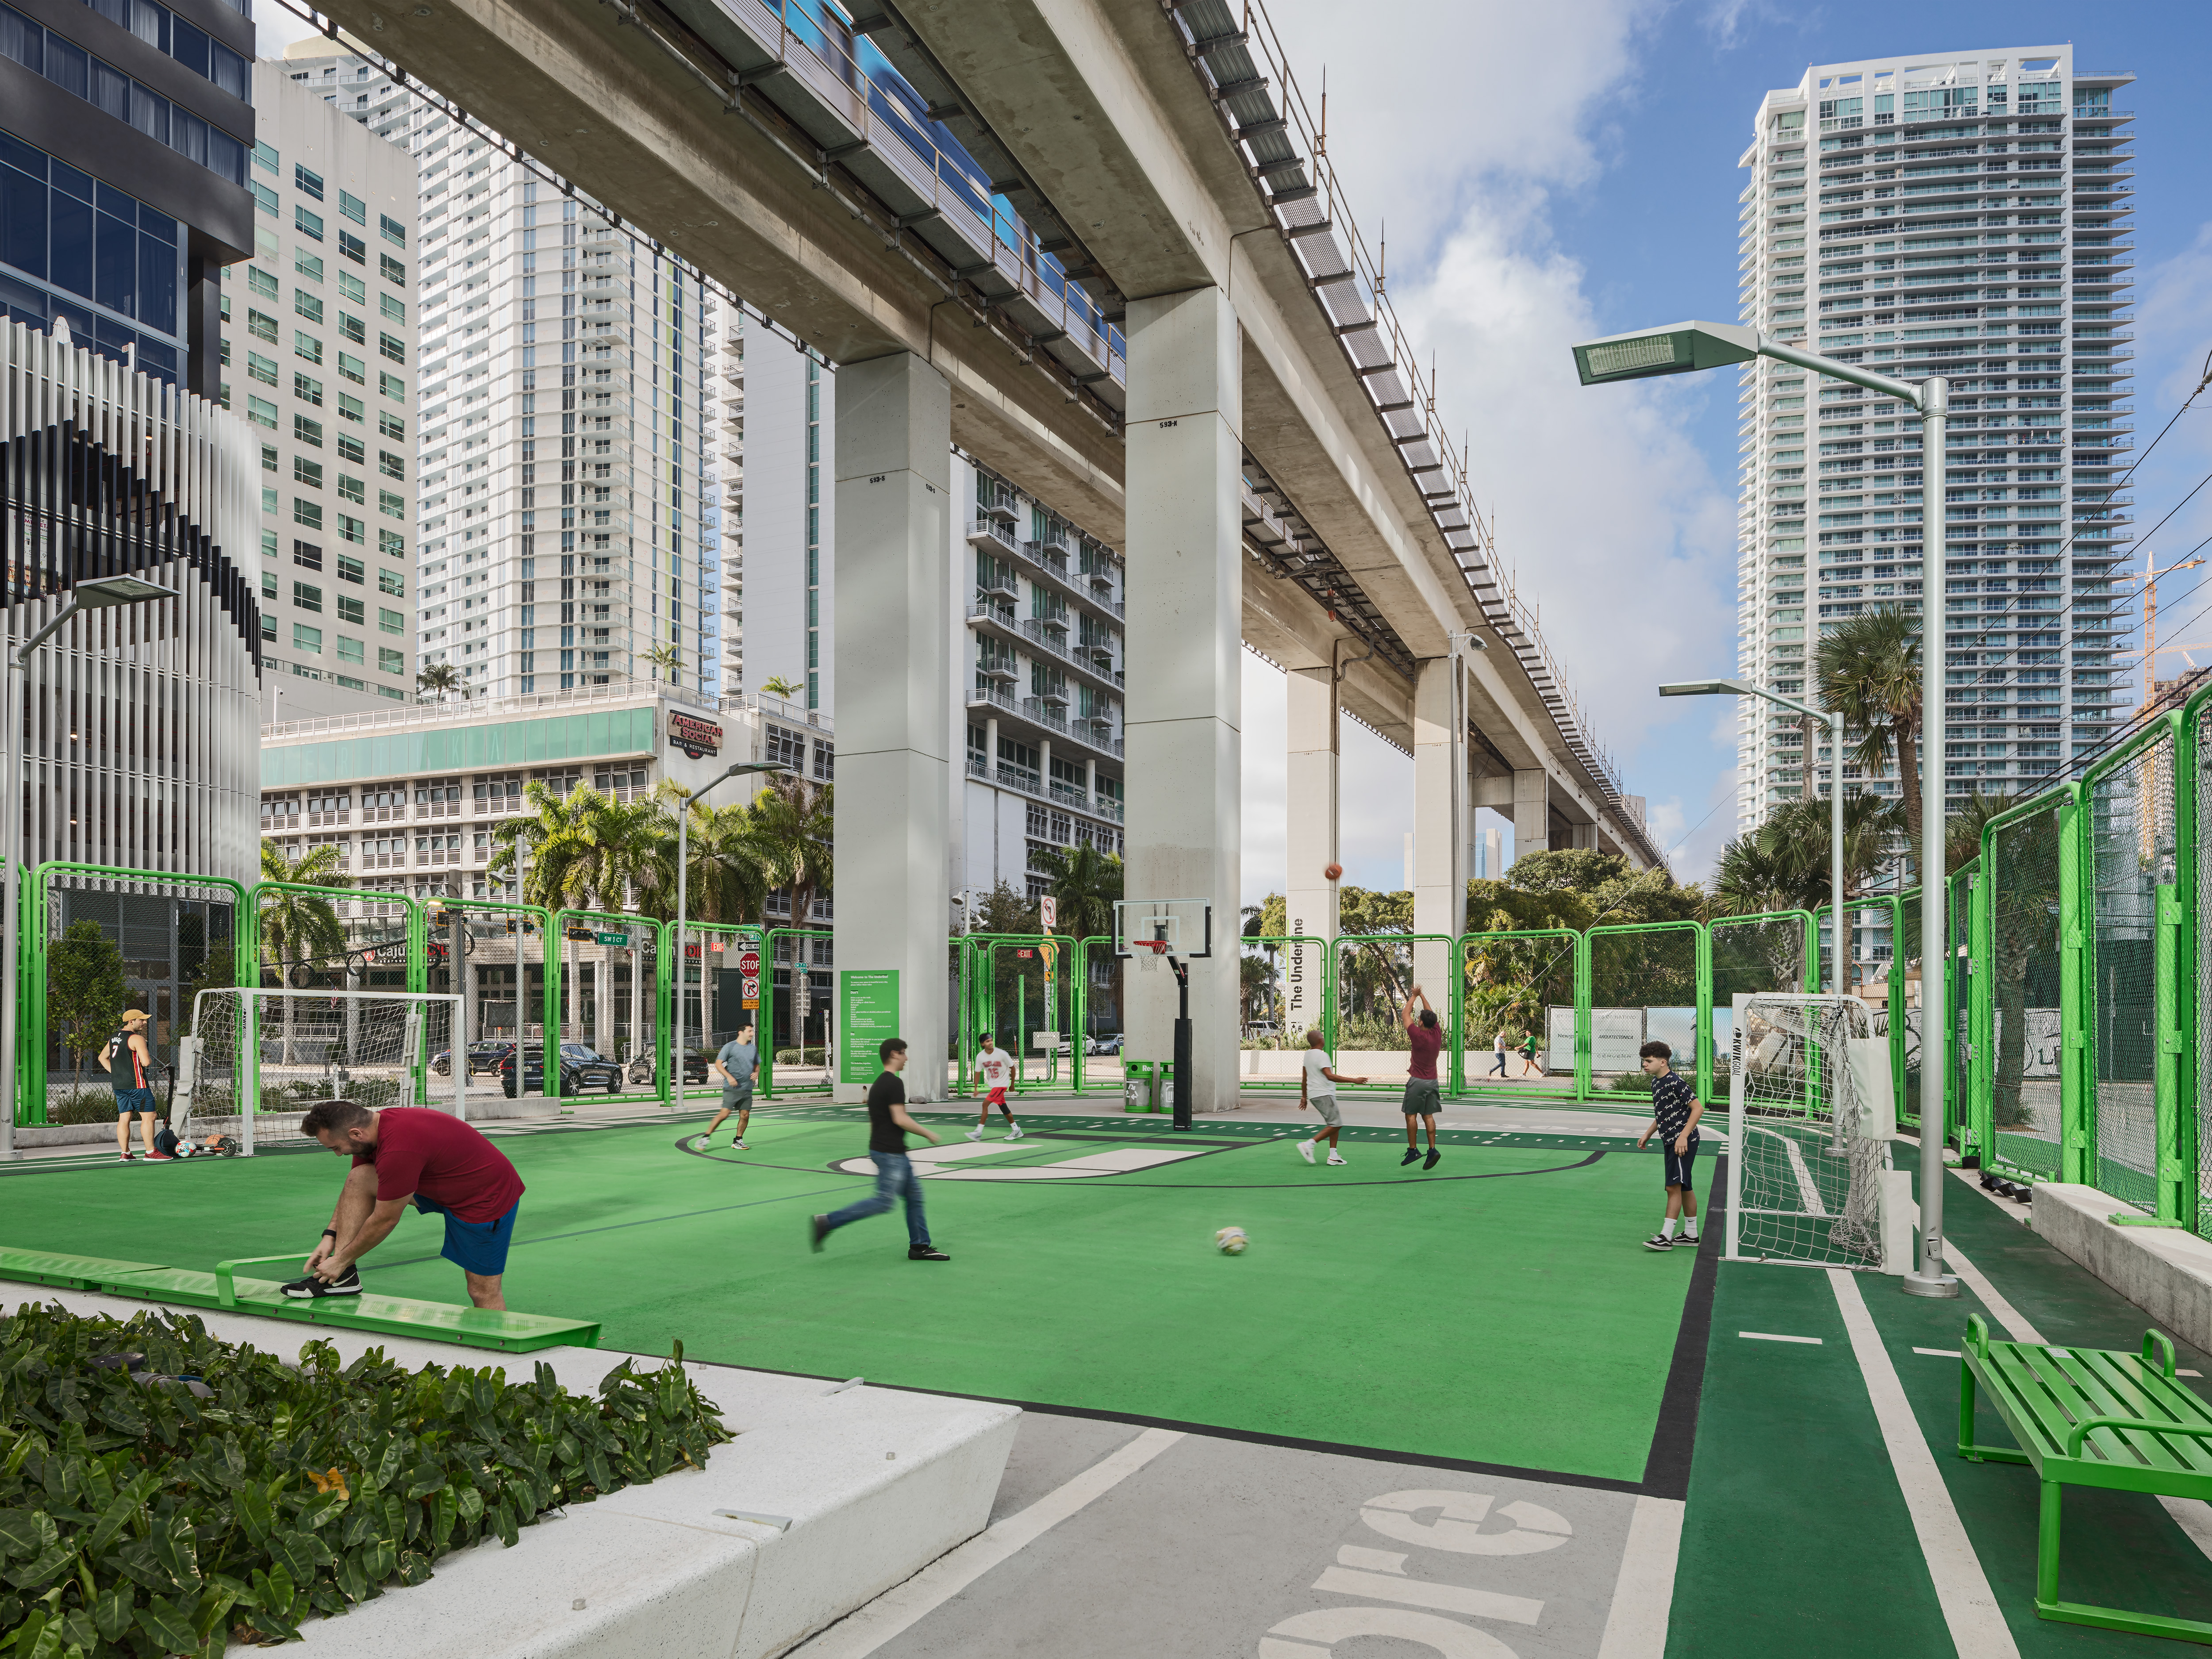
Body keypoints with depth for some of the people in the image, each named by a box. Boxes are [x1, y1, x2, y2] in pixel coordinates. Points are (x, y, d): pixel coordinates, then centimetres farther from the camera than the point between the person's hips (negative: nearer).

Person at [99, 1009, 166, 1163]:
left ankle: (124, 1153, 10)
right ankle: (151, 1152, -5)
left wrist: (115, 1073, 22)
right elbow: (146, 1062, -21)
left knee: (124, 1118, 10)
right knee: (148, 1116, -5)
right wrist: (149, 1059, 2)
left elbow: (102, 1057, 28)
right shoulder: (137, 1038, -13)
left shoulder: (114, 1038, 15)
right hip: (136, 1084, -9)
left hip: (118, 1085, 9)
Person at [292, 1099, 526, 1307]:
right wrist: (330, 1236, 6)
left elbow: (385, 1220, -21)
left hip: (489, 1198, -9)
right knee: (358, 1179, -3)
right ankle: (344, 1276, -1)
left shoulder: (398, 1150, -33)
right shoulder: (377, 1124, -5)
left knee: (483, 1292, -6)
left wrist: (342, 1260, -7)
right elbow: (354, 1190, 12)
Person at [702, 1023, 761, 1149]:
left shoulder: (753, 1049, 13)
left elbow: (757, 1065, 25)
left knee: (745, 1115, 4)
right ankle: (706, 1137, -2)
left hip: (747, 1090, 6)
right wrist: (729, 1077, -18)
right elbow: (718, 1064, -6)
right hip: (732, 1088, -6)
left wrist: (757, 1073, 2)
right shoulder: (730, 1047, -5)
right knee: (725, 1113, -14)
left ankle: (738, 1141, 19)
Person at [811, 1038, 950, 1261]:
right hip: (890, 1153, -10)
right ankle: (827, 1223, -11)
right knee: (884, 1201, -10)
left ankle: (920, 1247, 16)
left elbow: (873, 1121, 19)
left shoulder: (878, 1084, 14)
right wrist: (928, 1134, -12)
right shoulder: (895, 1083, -16)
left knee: (914, 1195, 12)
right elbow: (900, 1119, -22)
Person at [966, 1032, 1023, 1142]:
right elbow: (978, 1072, 6)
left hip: (1001, 1084, -5)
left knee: (986, 1104, -15)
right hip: (992, 1084, 5)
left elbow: (1012, 1067, -6)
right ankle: (1016, 1131, 25)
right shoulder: (980, 1057, -7)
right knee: (1003, 1107, 11)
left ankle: (978, 1132, -11)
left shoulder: (1002, 1054, -18)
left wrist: (1013, 1083, 1)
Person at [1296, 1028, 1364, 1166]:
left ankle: (1333, 1156, 5)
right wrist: (1353, 1080, -24)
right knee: (1335, 1125, -10)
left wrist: (1304, 1097, 28)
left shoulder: (1308, 1054, 13)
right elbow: (1330, 1076, -25)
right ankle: (1308, 1145, -14)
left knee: (1335, 1124, 11)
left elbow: (1304, 1078, 19)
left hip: (1314, 1095, 10)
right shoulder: (1321, 1055, -15)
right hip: (1324, 1095, -10)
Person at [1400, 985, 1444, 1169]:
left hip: (1417, 1081, -6)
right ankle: (1432, 1149, -1)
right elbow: (1430, 1014, 16)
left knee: (1411, 1115, 0)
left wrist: (1413, 996, 9)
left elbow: (1406, 1014, -3)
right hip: (1433, 1080, 6)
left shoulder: (1418, 1035, -15)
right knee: (1428, 1116, 6)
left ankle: (1412, 1149, -1)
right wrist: (1422, 996, 23)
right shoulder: (1437, 1033, 0)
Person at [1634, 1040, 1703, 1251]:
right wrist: (1647, 1134, 18)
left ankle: (1666, 1237, -11)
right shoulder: (1656, 1083, 12)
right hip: (1670, 1142, 10)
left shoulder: (1675, 1083, -17)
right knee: (1684, 1188, 15)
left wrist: (1683, 1137, -22)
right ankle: (1691, 1234, 24)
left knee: (1674, 1187, -11)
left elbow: (1698, 1108, -18)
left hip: (1684, 1142, -10)